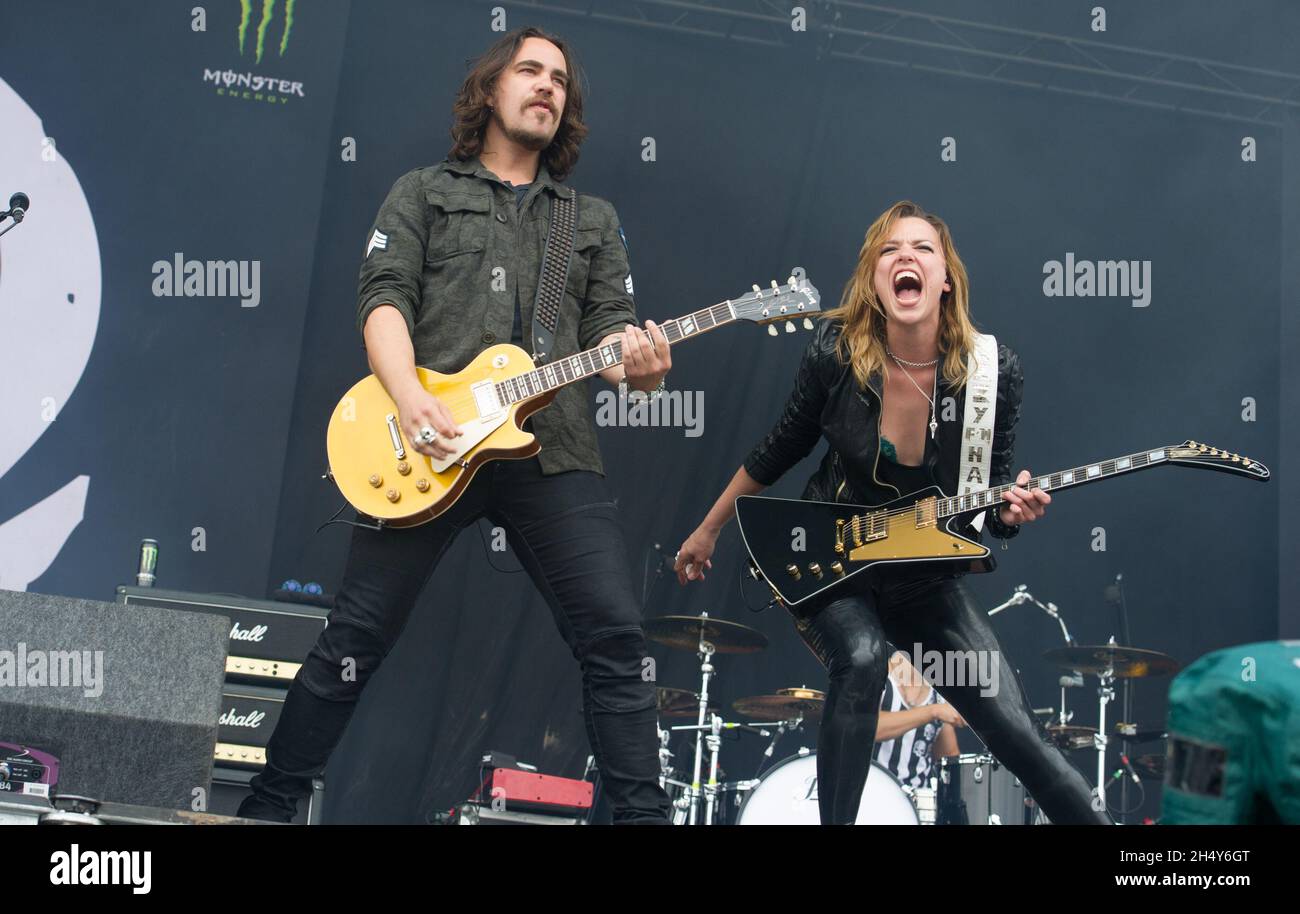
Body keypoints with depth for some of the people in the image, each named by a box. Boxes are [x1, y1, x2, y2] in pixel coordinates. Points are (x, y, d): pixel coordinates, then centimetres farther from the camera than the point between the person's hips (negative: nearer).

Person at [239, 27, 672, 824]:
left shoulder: (595, 219, 23)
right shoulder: (423, 193, 15)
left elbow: (610, 326, 12)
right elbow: (384, 298, 1)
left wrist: (634, 361, -14)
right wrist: (410, 398, -18)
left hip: (554, 451, 2)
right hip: (429, 445, -2)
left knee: (617, 637, -8)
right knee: (357, 634, -1)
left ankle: (642, 812, -1)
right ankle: (270, 803, 12)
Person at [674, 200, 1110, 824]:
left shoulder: (993, 370, -15)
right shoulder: (837, 350, -17)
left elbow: (991, 502, -4)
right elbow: (782, 447, 0)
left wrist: (1013, 510, -28)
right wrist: (708, 530, 8)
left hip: (924, 575, 1)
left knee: (1015, 731, -6)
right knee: (860, 660, -33)